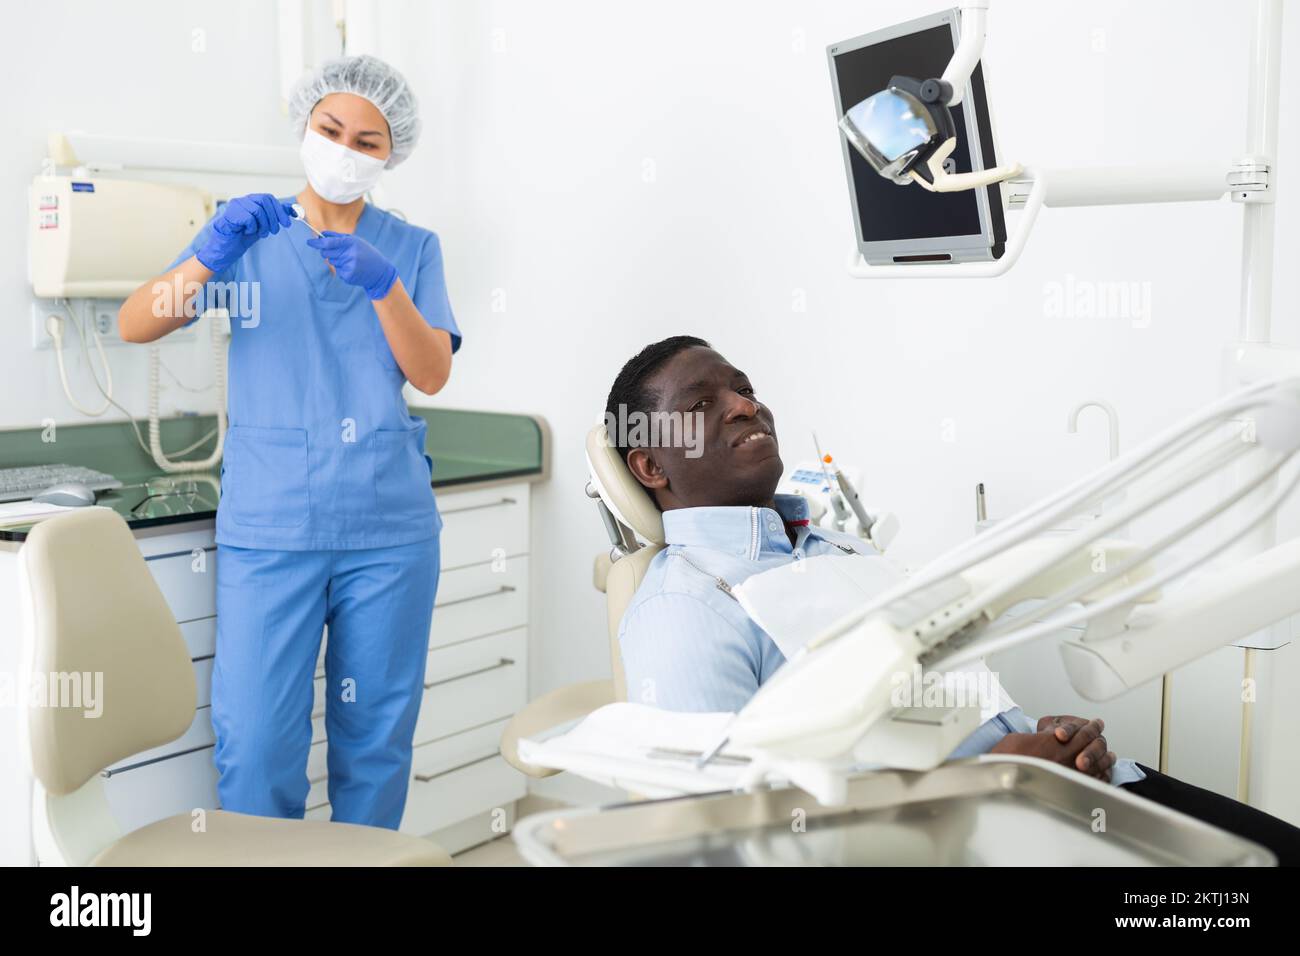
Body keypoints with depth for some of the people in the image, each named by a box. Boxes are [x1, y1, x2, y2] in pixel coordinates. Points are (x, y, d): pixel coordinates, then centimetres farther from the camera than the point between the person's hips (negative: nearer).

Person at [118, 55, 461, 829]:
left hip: (390, 528, 1)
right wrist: (211, 257, -19)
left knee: (376, 735, 8)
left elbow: (433, 374, -2)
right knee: (256, 741, -6)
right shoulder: (250, 235, 9)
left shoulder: (411, 248, 11)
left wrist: (382, 285, -18)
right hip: (270, 526, -1)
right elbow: (136, 324, -2)